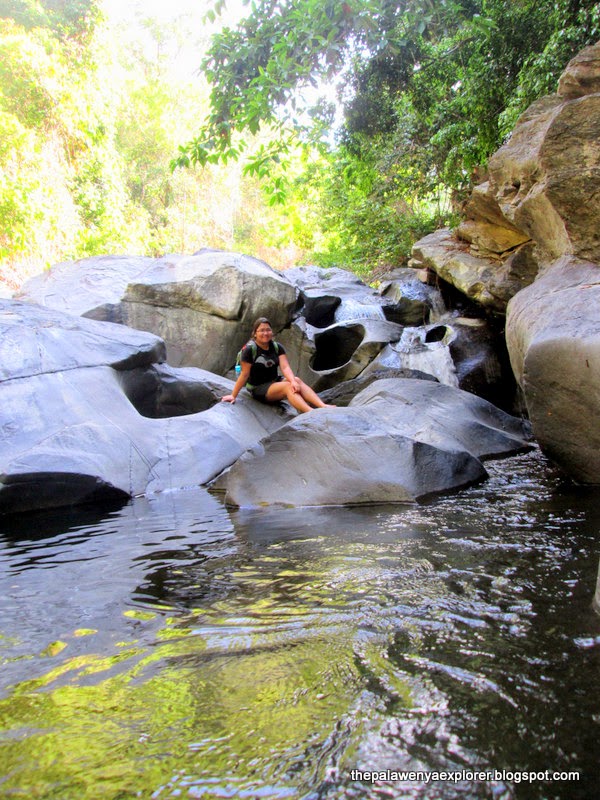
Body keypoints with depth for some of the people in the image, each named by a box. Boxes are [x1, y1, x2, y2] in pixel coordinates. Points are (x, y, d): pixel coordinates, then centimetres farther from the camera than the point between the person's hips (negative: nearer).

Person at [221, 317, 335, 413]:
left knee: (297, 380, -24)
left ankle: (322, 406, -42)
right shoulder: (250, 349, -12)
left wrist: (293, 381, -30)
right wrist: (233, 395, -14)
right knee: (287, 386, -30)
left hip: (275, 382, 5)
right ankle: (311, 413, -52)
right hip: (258, 389, -5)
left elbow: (285, 367, -12)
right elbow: (244, 374, -12)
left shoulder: (277, 347, 2)